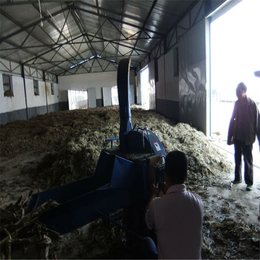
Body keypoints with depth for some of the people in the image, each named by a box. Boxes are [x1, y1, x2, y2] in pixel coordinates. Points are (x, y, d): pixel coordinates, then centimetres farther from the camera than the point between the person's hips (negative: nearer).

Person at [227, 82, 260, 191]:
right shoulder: (237, 103, 2)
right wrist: (230, 137, 8)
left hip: (247, 138, -5)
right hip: (237, 137, 5)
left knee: (248, 160, 5)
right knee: (237, 159, 15)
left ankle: (249, 182, 17)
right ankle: (238, 178, 31)